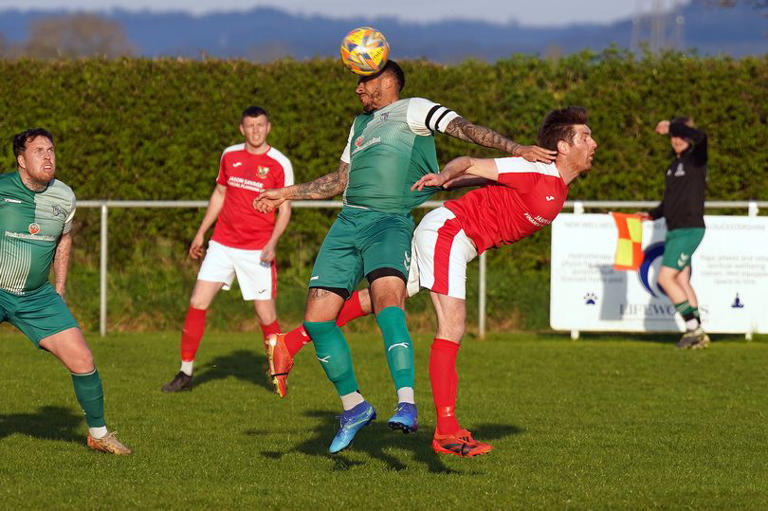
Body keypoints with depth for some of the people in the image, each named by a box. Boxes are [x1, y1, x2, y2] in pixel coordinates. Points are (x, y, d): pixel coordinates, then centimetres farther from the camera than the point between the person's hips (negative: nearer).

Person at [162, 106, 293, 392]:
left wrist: (272, 243, -18)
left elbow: (285, 210, -4)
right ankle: (186, 373, 5)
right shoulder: (230, 156, 7)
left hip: (257, 250, -4)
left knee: (266, 317, -5)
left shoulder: (279, 164, -5)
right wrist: (201, 233, 18)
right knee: (197, 304, -5)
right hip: (222, 245, 4)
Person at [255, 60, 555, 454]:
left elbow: (464, 128, -7)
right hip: (348, 220, 8)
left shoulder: (412, 110, 7)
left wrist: (514, 148, -21)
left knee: (388, 300, -31)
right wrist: (286, 194, 42)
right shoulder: (361, 122, 30)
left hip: (390, 222, -8)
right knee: (317, 316, -2)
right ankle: (354, 406, 13)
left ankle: (406, 406, -42)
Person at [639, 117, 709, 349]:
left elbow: (700, 137, -33)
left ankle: (694, 327, -8)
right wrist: (652, 214, 14)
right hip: (675, 230, 9)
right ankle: (697, 333, 14)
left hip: (689, 229, -9)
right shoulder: (675, 164, 16)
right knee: (682, 282, 10)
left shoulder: (696, 160, -10)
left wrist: (671, 126, -21)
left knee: (665, 278, -13)